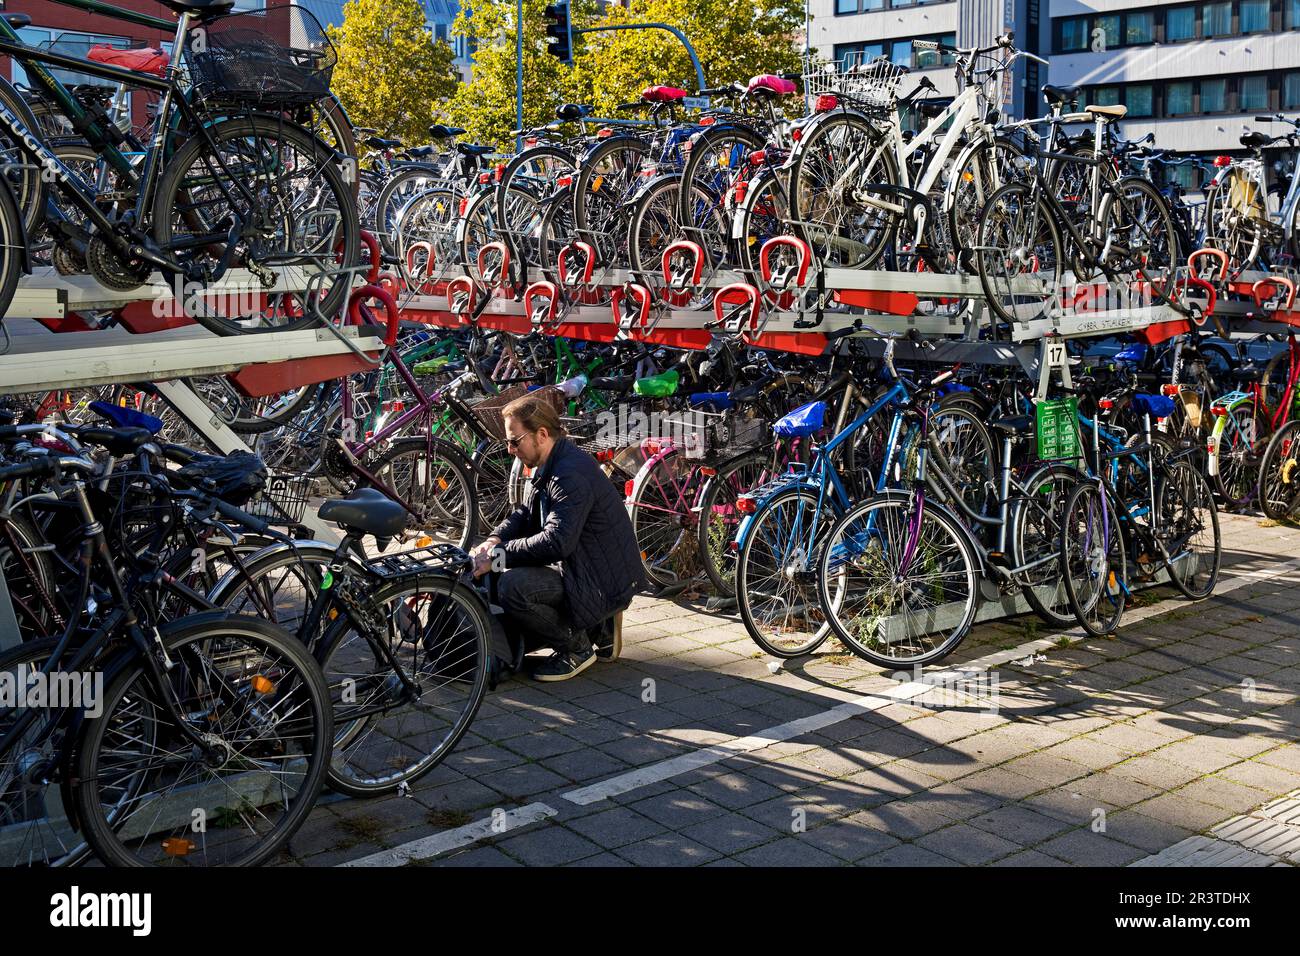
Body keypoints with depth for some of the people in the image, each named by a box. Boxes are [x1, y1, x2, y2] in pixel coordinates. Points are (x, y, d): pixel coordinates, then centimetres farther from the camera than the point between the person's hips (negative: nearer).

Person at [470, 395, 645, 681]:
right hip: (579, 568, 11)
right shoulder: (551, 465, 9)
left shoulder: (573, 474, -24)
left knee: (513, 586, -25)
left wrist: (497, 556, -25)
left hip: (603, 583, -11)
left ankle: (576, 647, -4)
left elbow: (557, 541, -32)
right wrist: (494, 541, -4)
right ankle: (598, 628, 17)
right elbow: (524, 513, 16)